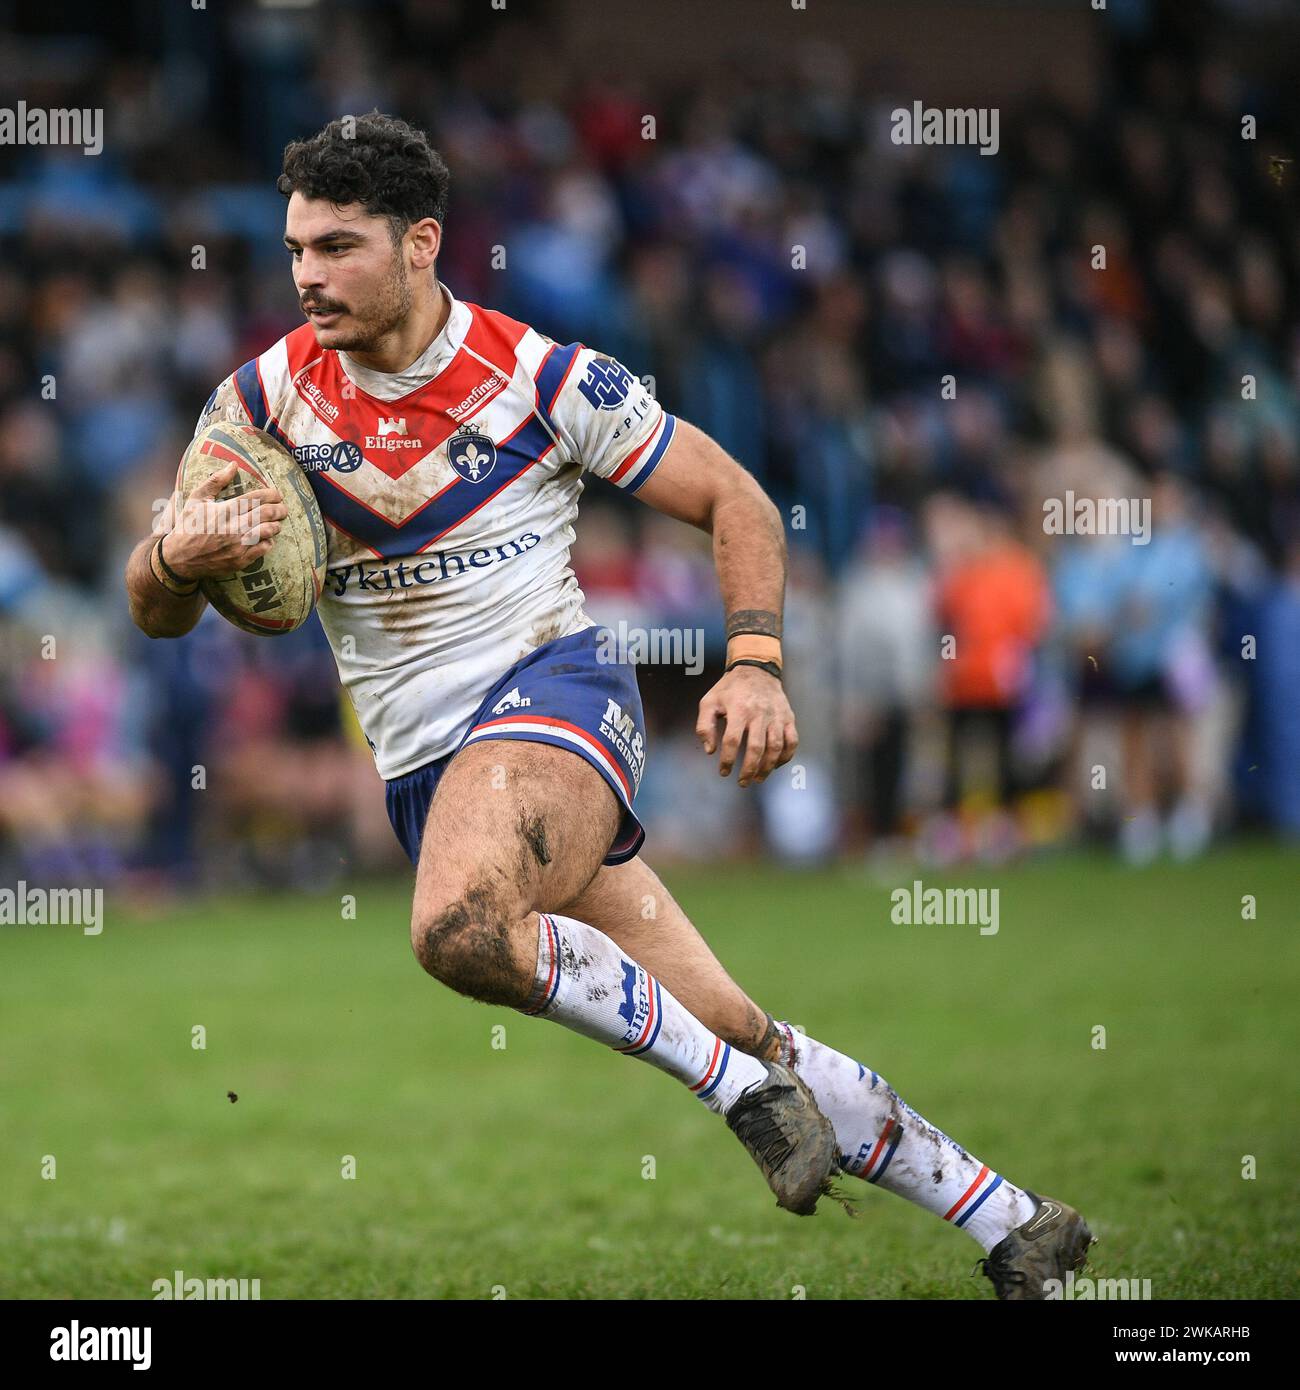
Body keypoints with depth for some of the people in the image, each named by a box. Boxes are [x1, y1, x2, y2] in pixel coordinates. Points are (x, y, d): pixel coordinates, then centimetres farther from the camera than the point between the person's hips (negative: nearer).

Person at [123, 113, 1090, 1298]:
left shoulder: (544, 379, -5)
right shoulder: (268, 397, 3)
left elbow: (734, 499, 3)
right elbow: (156, 614, 5)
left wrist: (756, 665, -12)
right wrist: (176, 560, -19)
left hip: (551, 687, -4)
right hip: (423, 767, 4)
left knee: (459, 929, -37)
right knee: (734, 1039, 1)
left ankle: (739, 1081, -18)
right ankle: (1011, 1225, 12)